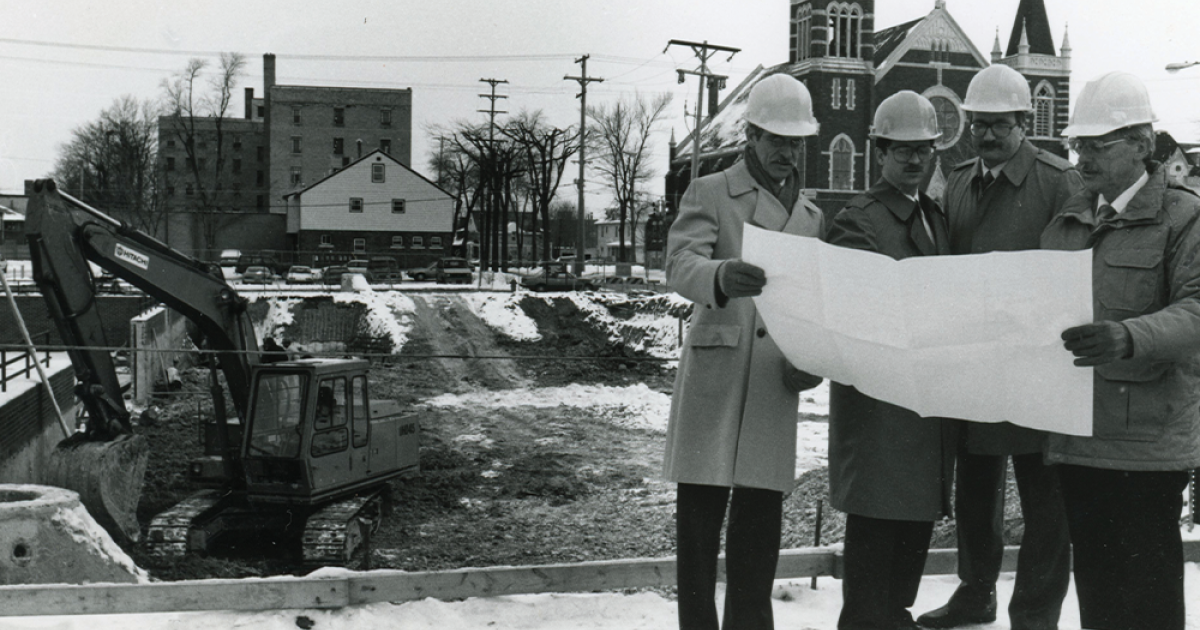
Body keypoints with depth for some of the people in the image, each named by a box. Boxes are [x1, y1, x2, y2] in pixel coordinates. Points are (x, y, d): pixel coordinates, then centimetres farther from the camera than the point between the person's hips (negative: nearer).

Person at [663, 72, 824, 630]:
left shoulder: (811, 216, 19)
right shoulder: (709, 194, 4)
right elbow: (679, 263, -14)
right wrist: (721, 275, -37)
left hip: (776, 384, 4)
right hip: (714, 377, -4)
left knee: (761, 520, 5)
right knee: (699, 515, -1)